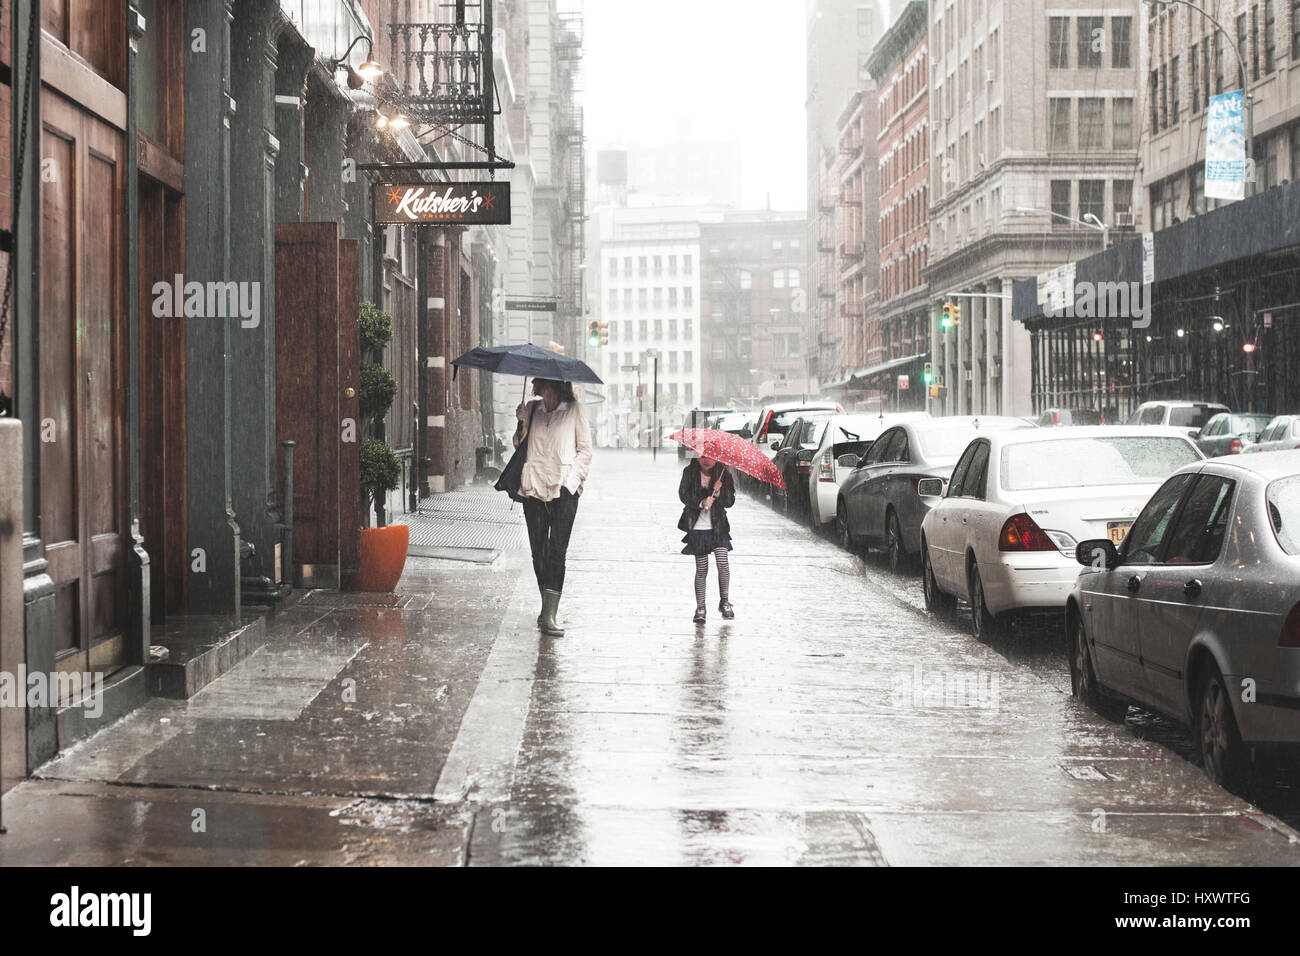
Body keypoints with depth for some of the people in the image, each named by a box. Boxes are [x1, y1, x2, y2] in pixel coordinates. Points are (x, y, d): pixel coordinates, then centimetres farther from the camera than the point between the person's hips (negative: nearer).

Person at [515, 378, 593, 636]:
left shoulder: (574, 410, 2)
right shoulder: (531, 409, 11)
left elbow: (585, 449, 6)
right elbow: (520, 446, 17)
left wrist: (572, 478, -6)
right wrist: (522, 424, -1)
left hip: (564, 489, -4)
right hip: (534, 486, 4)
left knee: (557, 550, -10)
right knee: (538, 551, 6)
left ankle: (549, 615, -13)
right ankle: (547, 609, 19)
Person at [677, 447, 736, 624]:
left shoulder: (723, 475, 2)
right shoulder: (690, 472, 2)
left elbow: (730, 501, 0)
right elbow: (683, 494, -3)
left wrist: (719, 492, -18)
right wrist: (701, 502, -17)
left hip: (718, 527, 0)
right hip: (697, 528, 0)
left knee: (723, 563, -13)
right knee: (701, 568, 1)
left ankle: (724, 601, 5)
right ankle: (700, 607, 11)